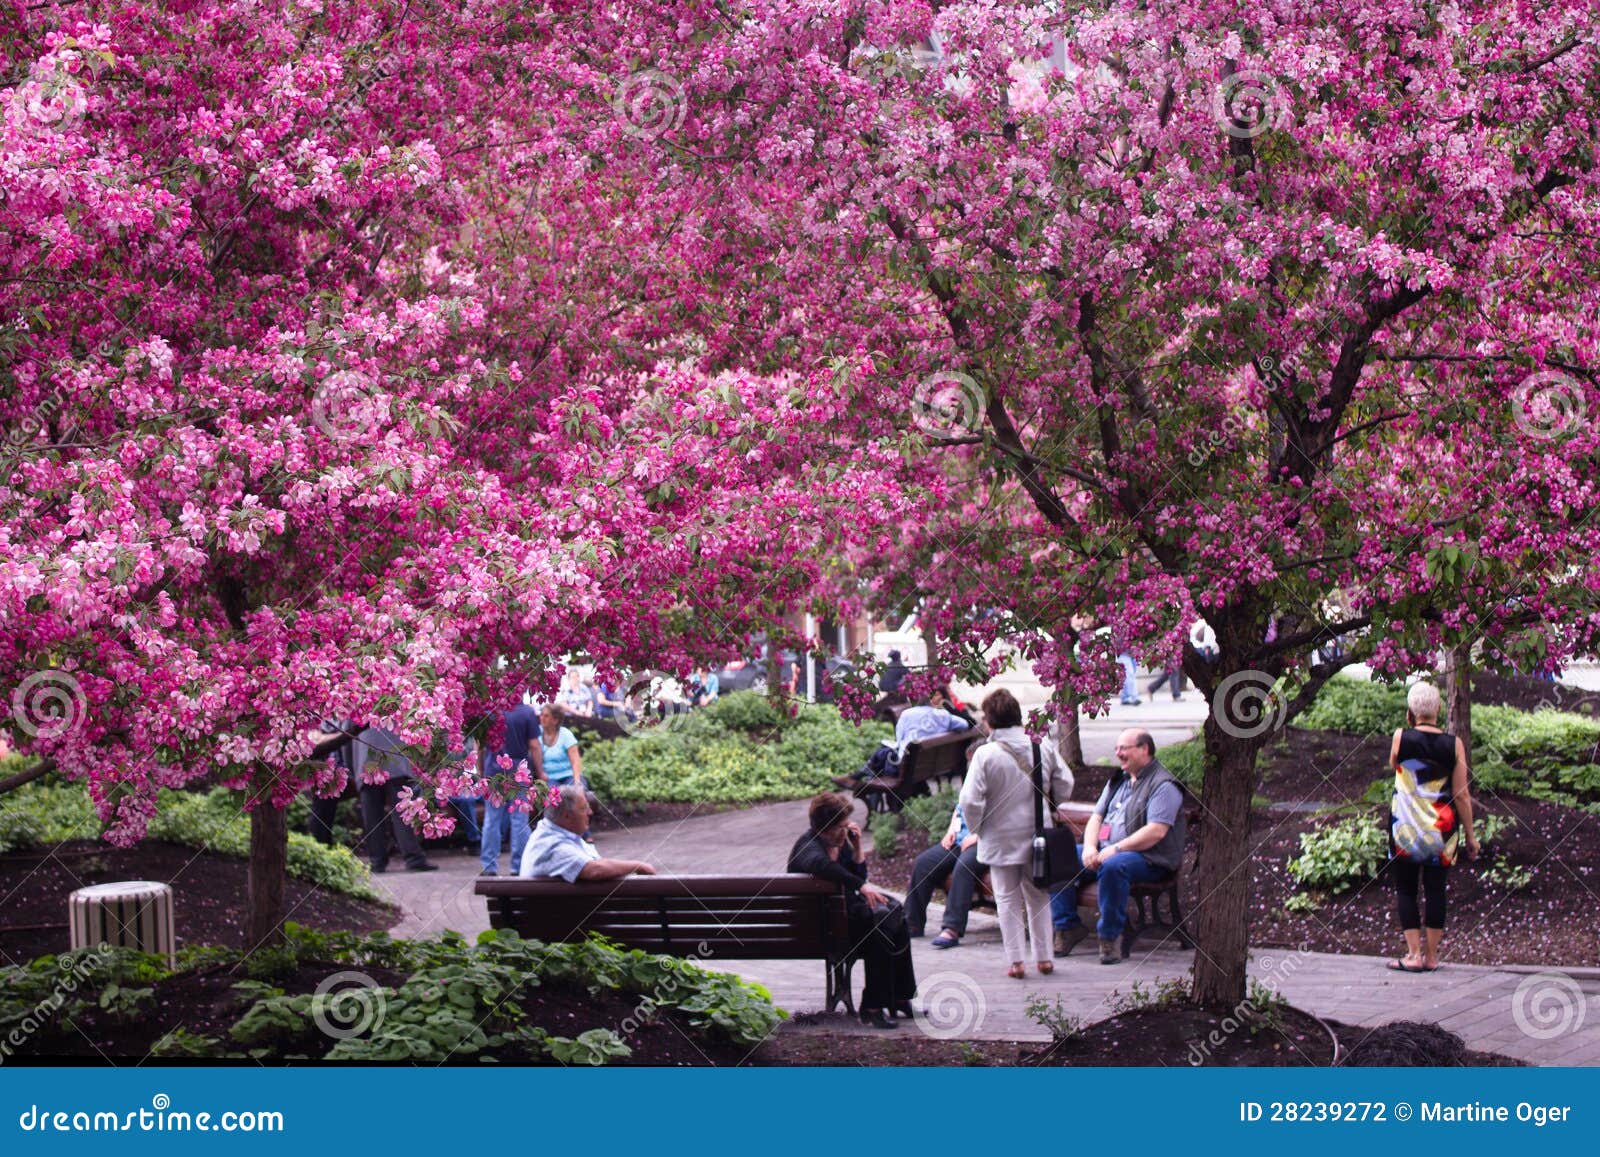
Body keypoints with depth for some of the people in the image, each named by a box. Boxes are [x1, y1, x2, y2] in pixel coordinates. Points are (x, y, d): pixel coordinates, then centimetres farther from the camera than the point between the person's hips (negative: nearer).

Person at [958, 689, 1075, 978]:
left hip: (1001, 838, -3)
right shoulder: (1044, 747, -4)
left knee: (1008, 899, 7)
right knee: (1038, 896, 16)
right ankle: (1044, 957, 18)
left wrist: (977, 828, -1)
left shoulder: (985, 754, -15)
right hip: (1038, 835, 3)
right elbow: (1065, 786, 4)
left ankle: (1016, 960, 5)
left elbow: (970, 800, -18)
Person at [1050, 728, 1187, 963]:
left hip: (1149, 858, -8)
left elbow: (1157, 831, -19)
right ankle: (1067, 926, -2)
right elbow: (1097, 816, 17)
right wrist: (1090, 847, -4)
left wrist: (1115, 849, -22)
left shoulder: (1163, 785, -8)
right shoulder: (1118, 780, 20)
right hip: (1105, 850, 8)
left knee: (1113, 866, -39)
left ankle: (1109, 936, -27)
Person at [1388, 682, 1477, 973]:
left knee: (1406, 889, 6)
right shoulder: (1453, 744, -4)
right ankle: (1431, 956, 9)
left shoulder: (1401, 738, -7)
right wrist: (1470, 835, 5)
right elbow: (1461, 795, -3)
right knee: (1435, 889, 7)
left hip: (1406, 827, -1)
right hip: (1442, 829, 2)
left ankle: (1414, 953, -2)